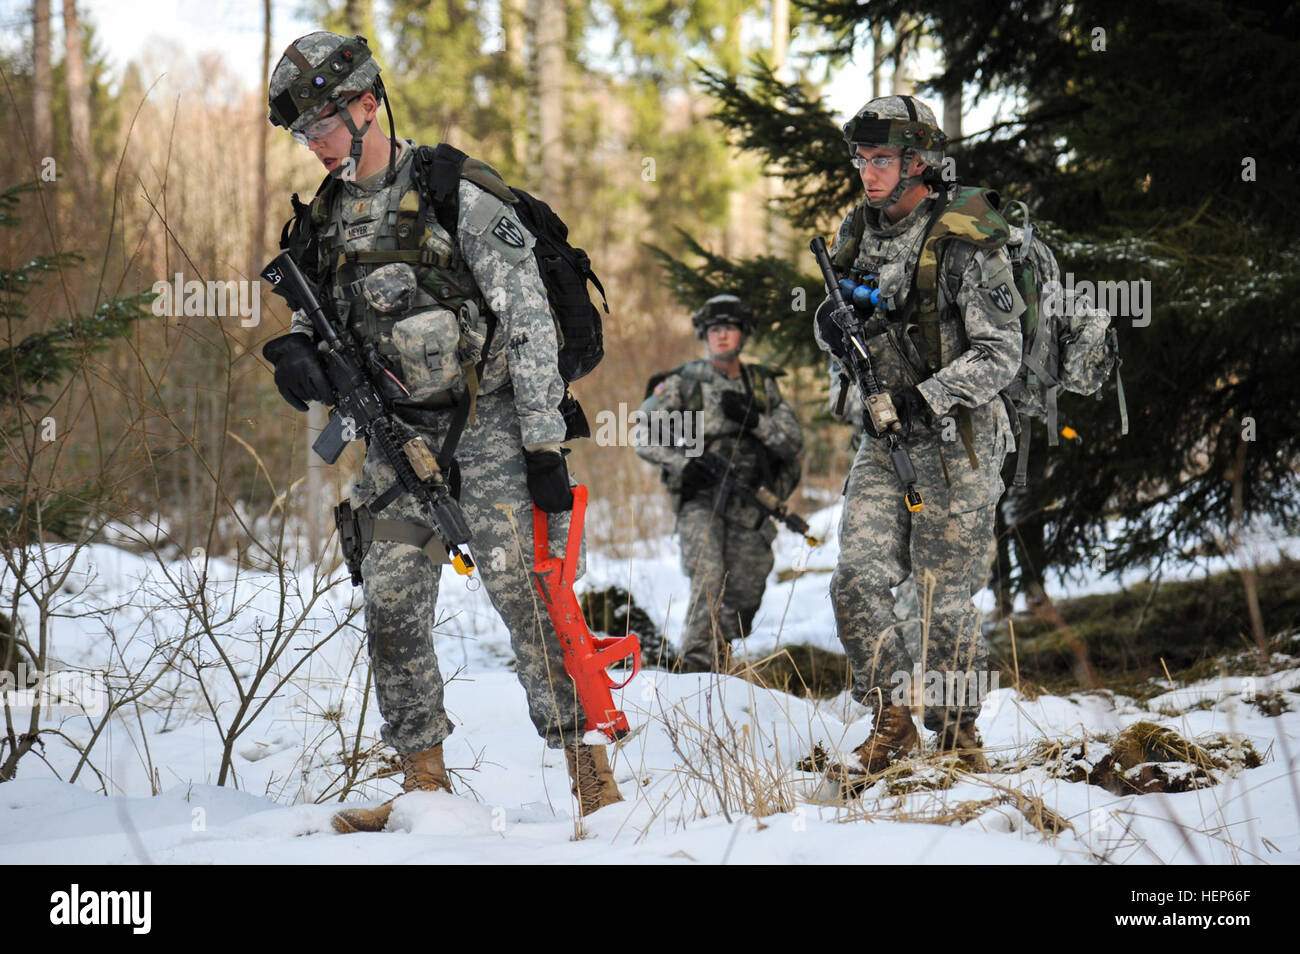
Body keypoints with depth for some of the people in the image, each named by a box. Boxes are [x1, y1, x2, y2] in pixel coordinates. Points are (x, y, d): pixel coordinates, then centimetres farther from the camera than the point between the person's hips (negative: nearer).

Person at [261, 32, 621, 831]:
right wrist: (296, 350, -5)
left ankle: (591, 774, -9)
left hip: (488, 419, -6)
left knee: (527, 591, -13)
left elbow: (529, 323, -13)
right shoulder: (325, 218, 7)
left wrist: (546, 447, -16)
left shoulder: (460, 197, -12)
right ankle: (425, 783, 13)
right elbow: (318, 310, 21)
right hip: (399, 432, 6)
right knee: (392, 607, 3)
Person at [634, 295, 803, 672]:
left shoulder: (762, 385, 13)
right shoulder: (683, 383, 3)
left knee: (745, 595, 3)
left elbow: (793, 439, 6)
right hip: (700, 498, -4)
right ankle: (694, 667, -20)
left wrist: (753, 419, -11)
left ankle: (718, 662, 23)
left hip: (747, 503, 4)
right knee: (709, 583, -21)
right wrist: (684, 463, -16)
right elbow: (644, 436, 0)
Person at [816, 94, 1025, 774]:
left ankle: (958, 728, 16)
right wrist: (833, 329, -4)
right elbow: (839, 322, 20)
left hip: (957, 440, -5)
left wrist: (925, 398, -24)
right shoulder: (859, 234, 7)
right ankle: (892, 719, 6)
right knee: (858, 578, -6)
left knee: (945, 596, 0)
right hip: (884, 439, 5)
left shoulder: (965, 244, -13)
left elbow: (1000, 354, -14)